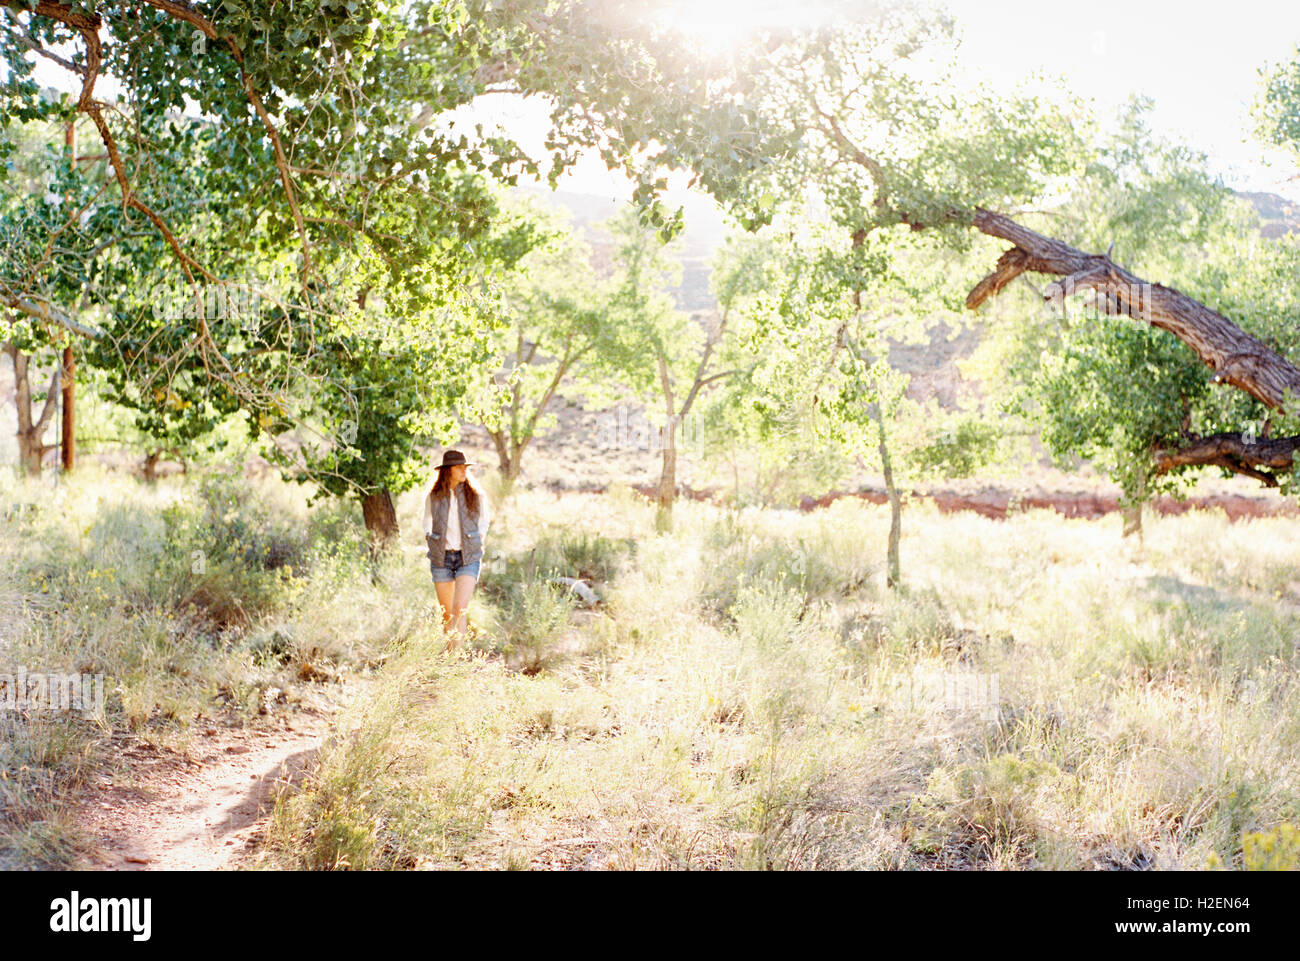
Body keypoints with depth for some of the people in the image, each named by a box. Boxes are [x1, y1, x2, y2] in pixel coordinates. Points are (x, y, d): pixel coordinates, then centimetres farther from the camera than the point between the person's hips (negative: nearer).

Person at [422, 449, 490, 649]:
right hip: (442, 558, 2)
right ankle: (451, 647, 28)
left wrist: (477, 542, 7)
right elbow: (427, 519, 21)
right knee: (447, 612, 7)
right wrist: (429, 539, 9)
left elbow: (483, 520, 17)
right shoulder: (433, 497, 2)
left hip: (468, 558, -2)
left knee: (460, 608, -17)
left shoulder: (475, 496, 1)